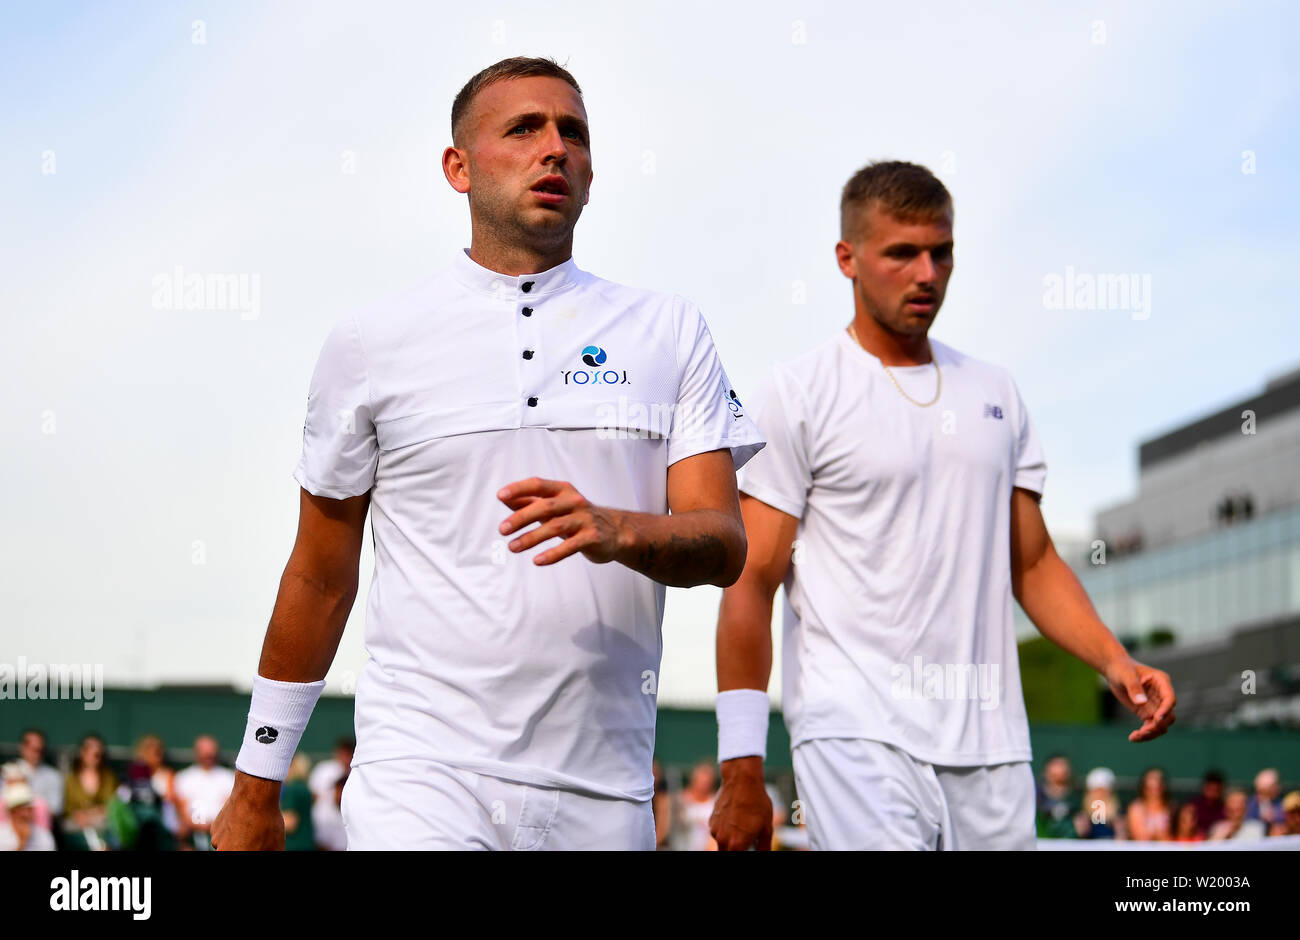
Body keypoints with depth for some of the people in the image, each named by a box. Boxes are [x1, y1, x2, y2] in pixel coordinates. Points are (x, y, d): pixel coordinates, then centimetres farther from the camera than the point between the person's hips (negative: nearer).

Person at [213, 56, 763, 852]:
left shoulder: (669, 331, 9)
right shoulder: (371, 344, 5)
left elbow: (725, 545, 1)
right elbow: (320, 578, 11)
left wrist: (616, 531, -22)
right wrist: (256, 790, 13)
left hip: (601, 788, 2)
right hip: (421, 766, -2)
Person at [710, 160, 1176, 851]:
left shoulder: (994, 393, 17)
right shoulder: (798, 393, 0)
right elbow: (751, 585, -3)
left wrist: (1114, 661, 3)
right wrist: (741, 769, -8)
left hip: (991, 740, 5)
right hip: (858, 732, -5)